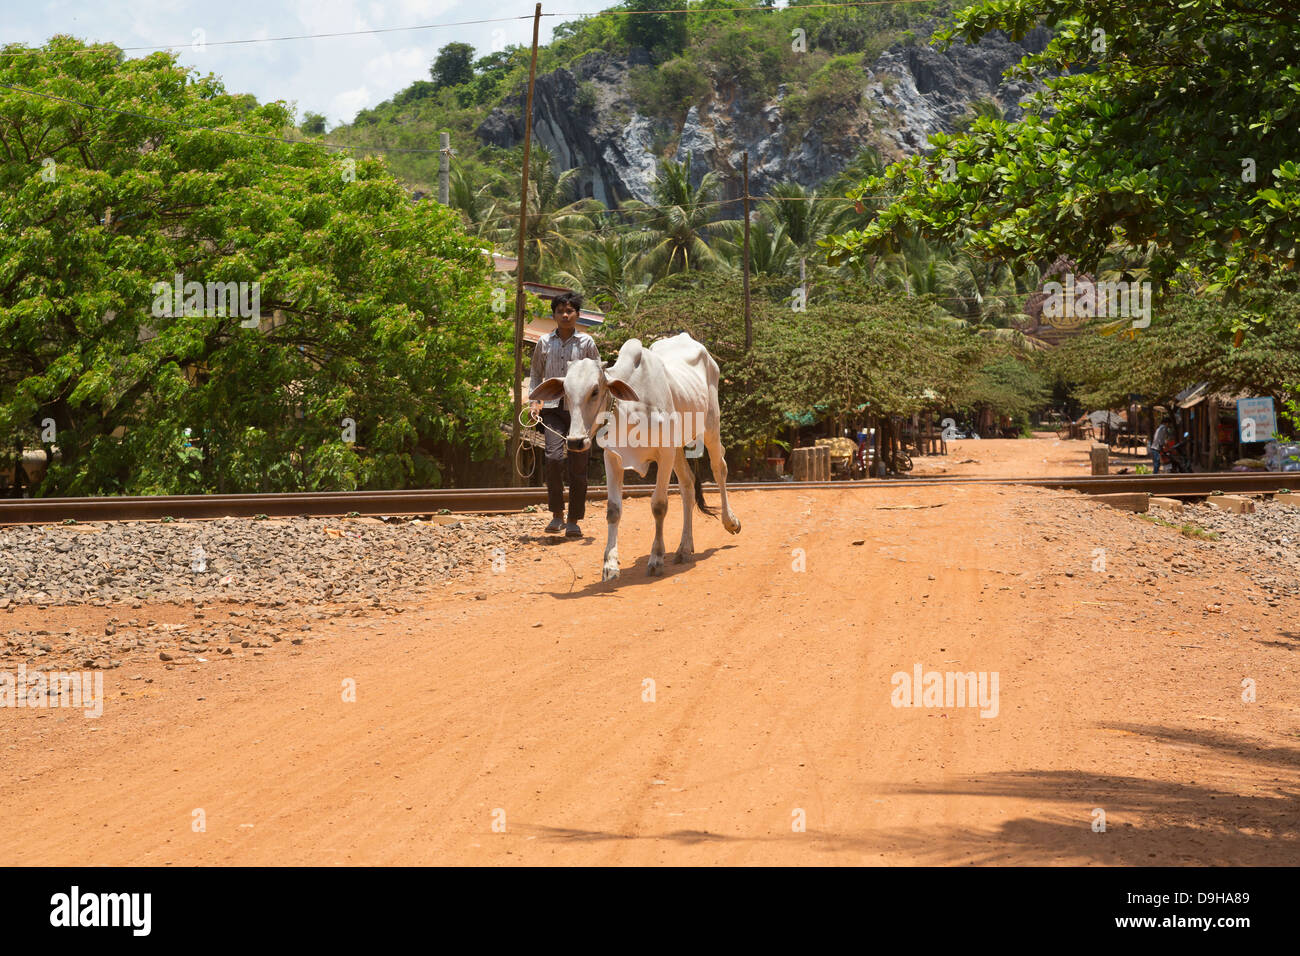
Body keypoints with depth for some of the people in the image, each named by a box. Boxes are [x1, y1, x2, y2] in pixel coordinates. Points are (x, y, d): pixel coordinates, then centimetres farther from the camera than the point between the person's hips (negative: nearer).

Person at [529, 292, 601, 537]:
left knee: (578, 464, -1)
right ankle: (557, 515, -1)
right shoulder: (544, 342, 9)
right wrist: (534, 401, 6)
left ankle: (573, 521, 8)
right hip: (553, 407, 1)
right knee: (553, 457, -16)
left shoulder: (586, 343, 4)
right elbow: (536, 374, 19)